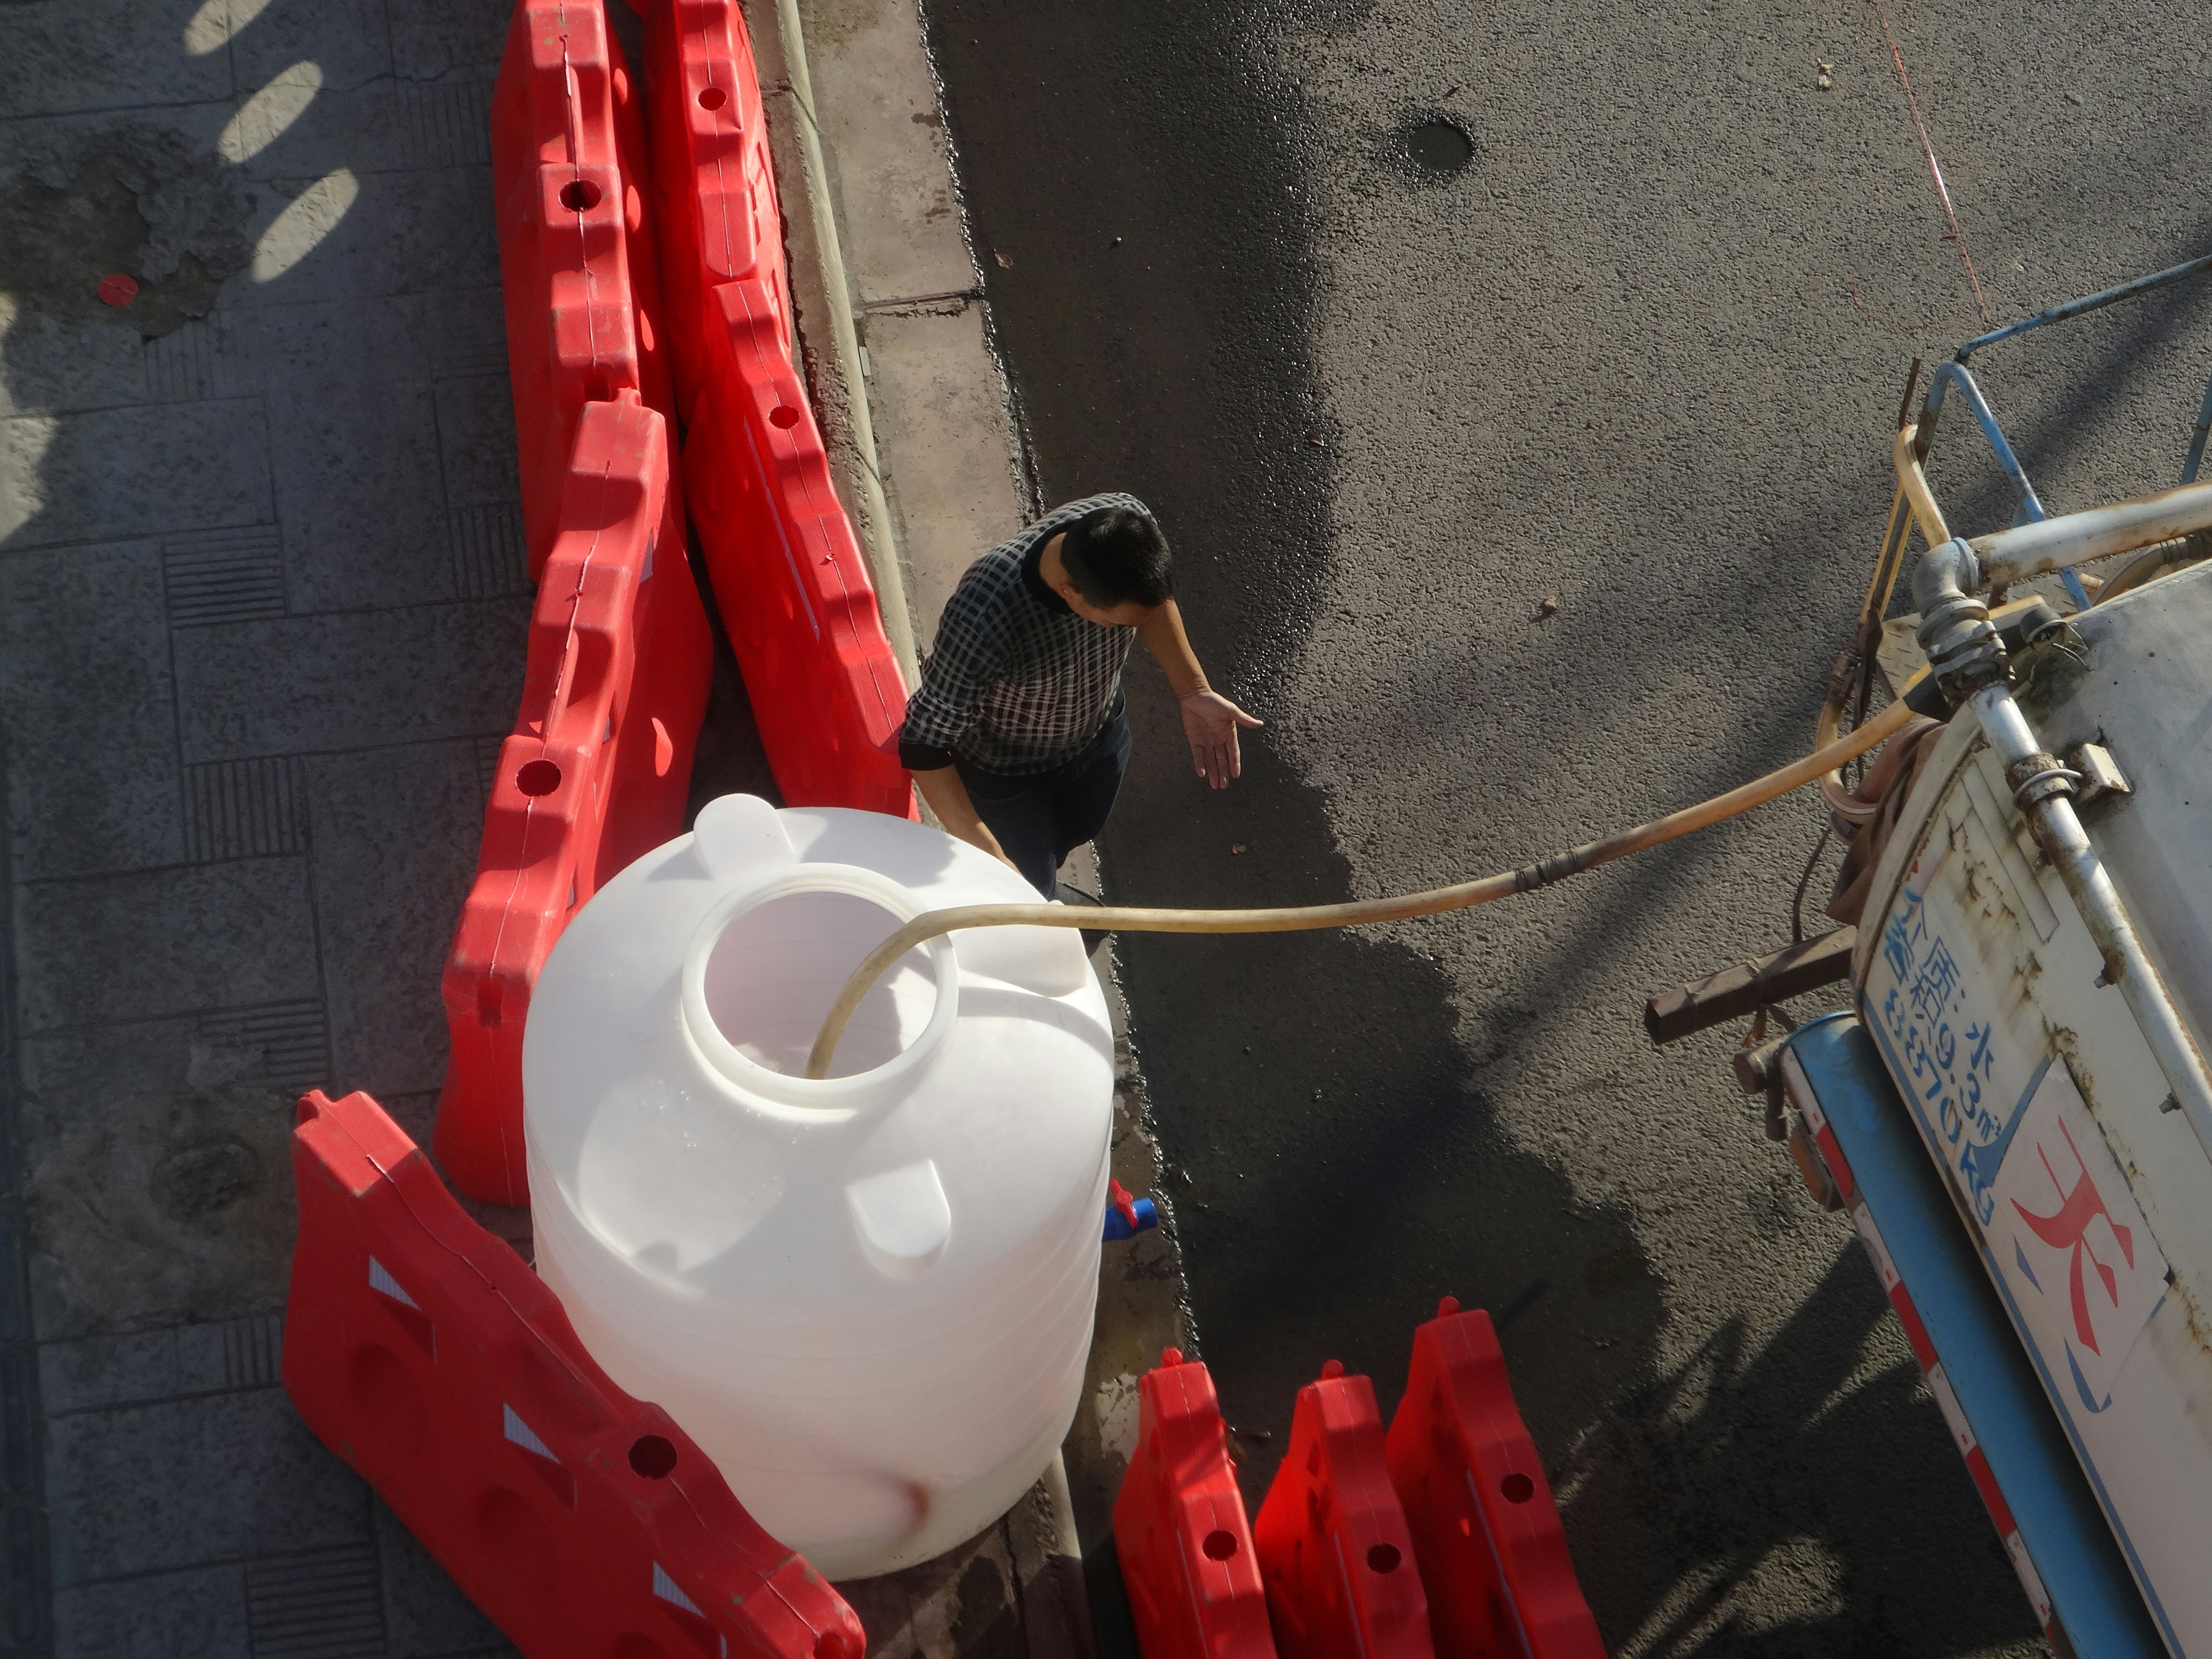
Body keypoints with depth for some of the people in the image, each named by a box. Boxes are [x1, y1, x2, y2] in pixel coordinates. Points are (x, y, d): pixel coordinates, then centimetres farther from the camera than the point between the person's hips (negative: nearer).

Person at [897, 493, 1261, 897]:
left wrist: (1195, 692, -13)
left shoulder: (1129, 522, -32)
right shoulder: (982, 618, -47)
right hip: (1007, 772, -5)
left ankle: (1045, 894, 67)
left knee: (1076, 833, 34)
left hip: (1102, 734, 5)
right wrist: (990, 861, -41)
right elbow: (923, 748, -36)